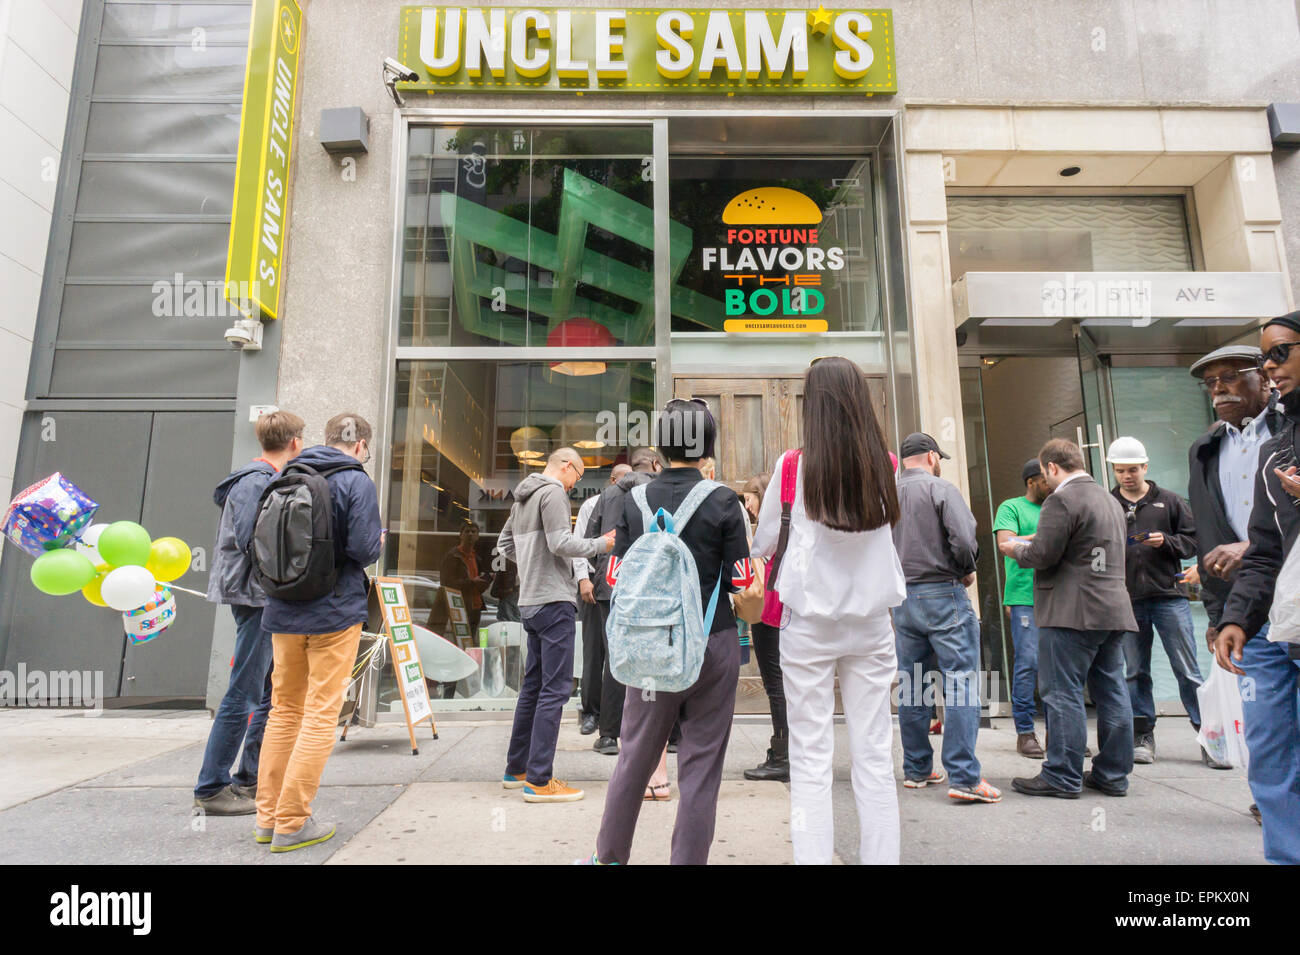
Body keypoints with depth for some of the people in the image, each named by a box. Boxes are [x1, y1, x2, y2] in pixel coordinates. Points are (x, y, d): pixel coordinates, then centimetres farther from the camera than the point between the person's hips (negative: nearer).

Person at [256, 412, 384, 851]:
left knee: (284, 709, 17)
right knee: (321, 715, 2)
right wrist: (380, 539, 3)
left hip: (284, 612, 6)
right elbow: (365, 549, -18)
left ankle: (268, 815, 25)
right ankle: (291, 823, 7)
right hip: (334, 611, -6)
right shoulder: (356, 481, -10)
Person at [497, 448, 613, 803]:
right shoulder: (553, 493, -10)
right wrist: (601, 544, -11)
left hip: (530, 601, 10)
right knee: (556, 687, -6)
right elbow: (561, 543, -20)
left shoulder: (523, 497, 18)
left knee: (534, 684, 17)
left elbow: (505, 543, 26)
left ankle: (516, 769, 25)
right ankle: (538, 781, -3)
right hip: (554, 600, -10)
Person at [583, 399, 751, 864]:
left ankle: (609, 854, 33)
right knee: (700, 764, 8)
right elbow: (739, 581, -7)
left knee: (635, 755, 17)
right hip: (713, 640, -2)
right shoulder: (723, 502, -8)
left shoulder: (634, 500, -1)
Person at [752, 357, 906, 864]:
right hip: (870, 619, 3)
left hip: (809, 622, -2)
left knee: (811, 759, 5)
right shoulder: (886, 466, -3)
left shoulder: (793, 466, -10)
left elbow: (764, 542, 2)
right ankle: (881, 857, 20)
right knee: (874, 755, 12)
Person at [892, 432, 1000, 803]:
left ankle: (917, 769, 21)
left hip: (902, 600, 6)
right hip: (943, 594, -5)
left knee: (910, 686, 11)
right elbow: (964, 540, -18)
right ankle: (964, 777, -4)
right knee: (961, 682, -2)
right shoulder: (941, 489, -6)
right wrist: (967, 571, -1)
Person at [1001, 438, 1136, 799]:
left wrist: (1015, 549, 3)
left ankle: (1062, 776, 2)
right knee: (1111, 692, 12)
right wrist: (1030, 543, 25)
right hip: (1113, 609, 10)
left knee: (1063, 694, -3)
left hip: (1073, 612, -9)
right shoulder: (1110, 499, 19)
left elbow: (1043, 555, -17)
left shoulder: (1062, 499, -12)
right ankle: (1113, 774, 20)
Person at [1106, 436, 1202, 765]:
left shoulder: (1169, 501, 8)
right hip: (1127, 601, 1)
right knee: (1136, 672, 8)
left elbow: (1193, 539, 8)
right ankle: (1142, 737, 17)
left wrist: (1166, 541, -10)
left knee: (1188, 671, 1)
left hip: (1168, 596, -1)